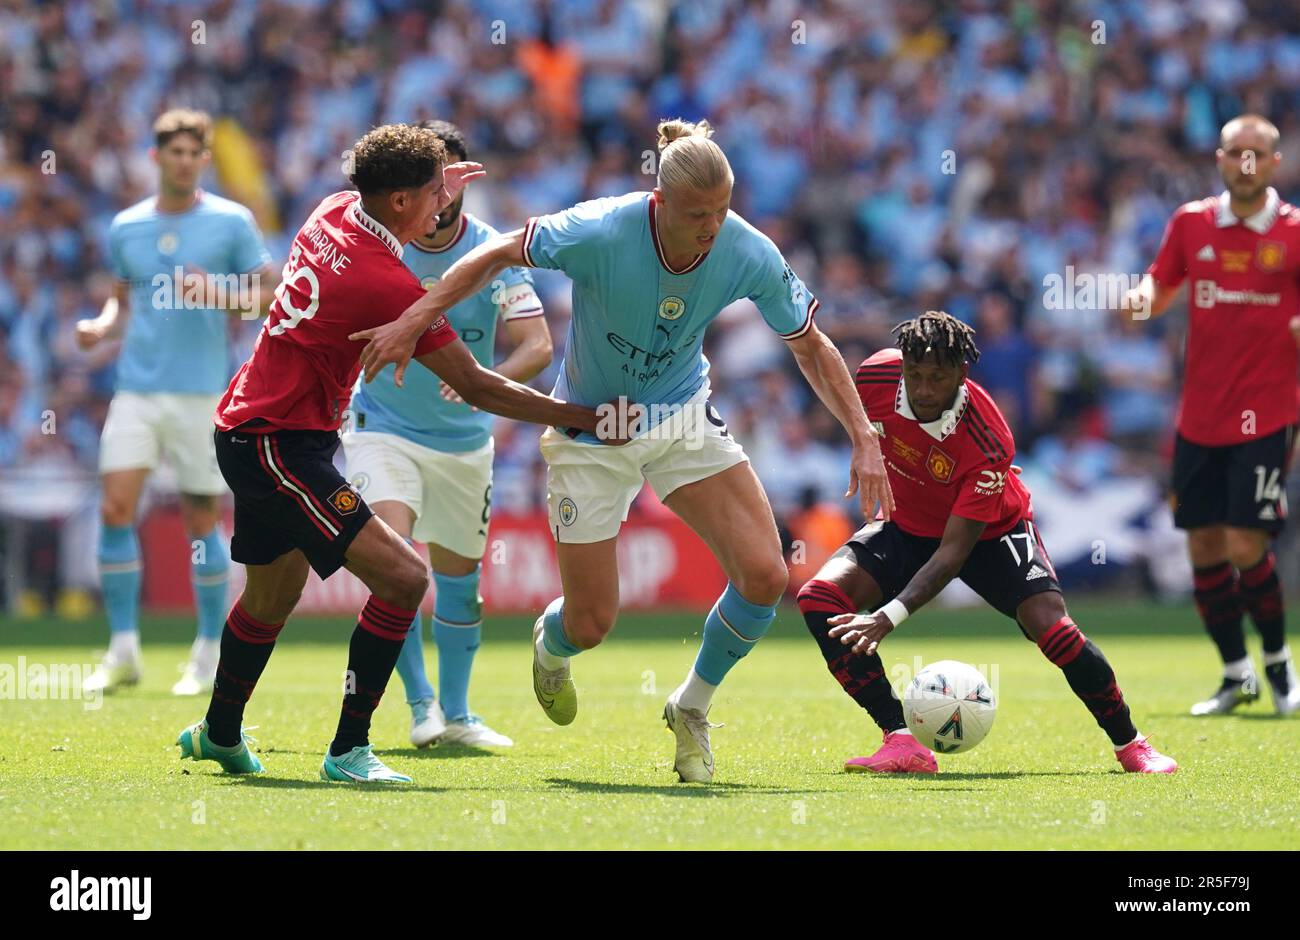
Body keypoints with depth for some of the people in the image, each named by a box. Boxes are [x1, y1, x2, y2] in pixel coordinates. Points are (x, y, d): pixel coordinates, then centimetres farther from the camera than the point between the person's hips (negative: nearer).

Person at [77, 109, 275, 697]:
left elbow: (267, 295, 1)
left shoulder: (232, 223, 0)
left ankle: (211, 652, 13)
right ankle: (123, 651, -2)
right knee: (115, 508, -9)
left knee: (201, 519, 0)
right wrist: (102, 326, 0)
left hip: (202, 393, -3)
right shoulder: (125, 227, 10)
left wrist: (218, 295, -17)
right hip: (136, 388, 3)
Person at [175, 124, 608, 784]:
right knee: (403, 578, -16)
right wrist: (583, 418, -10)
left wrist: (434, 196, 26)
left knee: (272, 596, 26)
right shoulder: (390, 285, -23)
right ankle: (347, 752, -12)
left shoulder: (333, 212, 2)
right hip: (278, 446, -10)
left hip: (250, 428, 10)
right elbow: (474, 388, -16)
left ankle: (219, 734, 45)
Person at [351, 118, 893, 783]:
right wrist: (415, 320, -23)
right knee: (592, 623, 0)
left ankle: (692, 707, 13)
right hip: (590, 427, -3)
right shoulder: (600, 233, -30)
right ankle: (550, 646, 43)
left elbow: (811, 347, -5)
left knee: (764, 576, -16)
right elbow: (497, 254, -15)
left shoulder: (750, 255, -20)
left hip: (684, 417, 3)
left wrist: (863, 439, -13)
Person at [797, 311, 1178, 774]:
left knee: (1049, 624, -26)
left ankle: (1129, 744, -2)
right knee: (819, 596, -22)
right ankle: (901, 742, -26)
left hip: (987, 531, -4)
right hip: (906, 524, 4)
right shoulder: (878, 375, -25)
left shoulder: (988, 444, -36)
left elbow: (953, 551, -36)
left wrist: (890, 616, -46)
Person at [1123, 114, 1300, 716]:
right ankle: (1236, 677, 21)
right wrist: (1141, 298, -5)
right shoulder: (1192, 224, 5)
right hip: (1199, 417, 4)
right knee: (1204, 548, 5)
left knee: (1245, 546, -11)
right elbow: (1161, 286, 17)